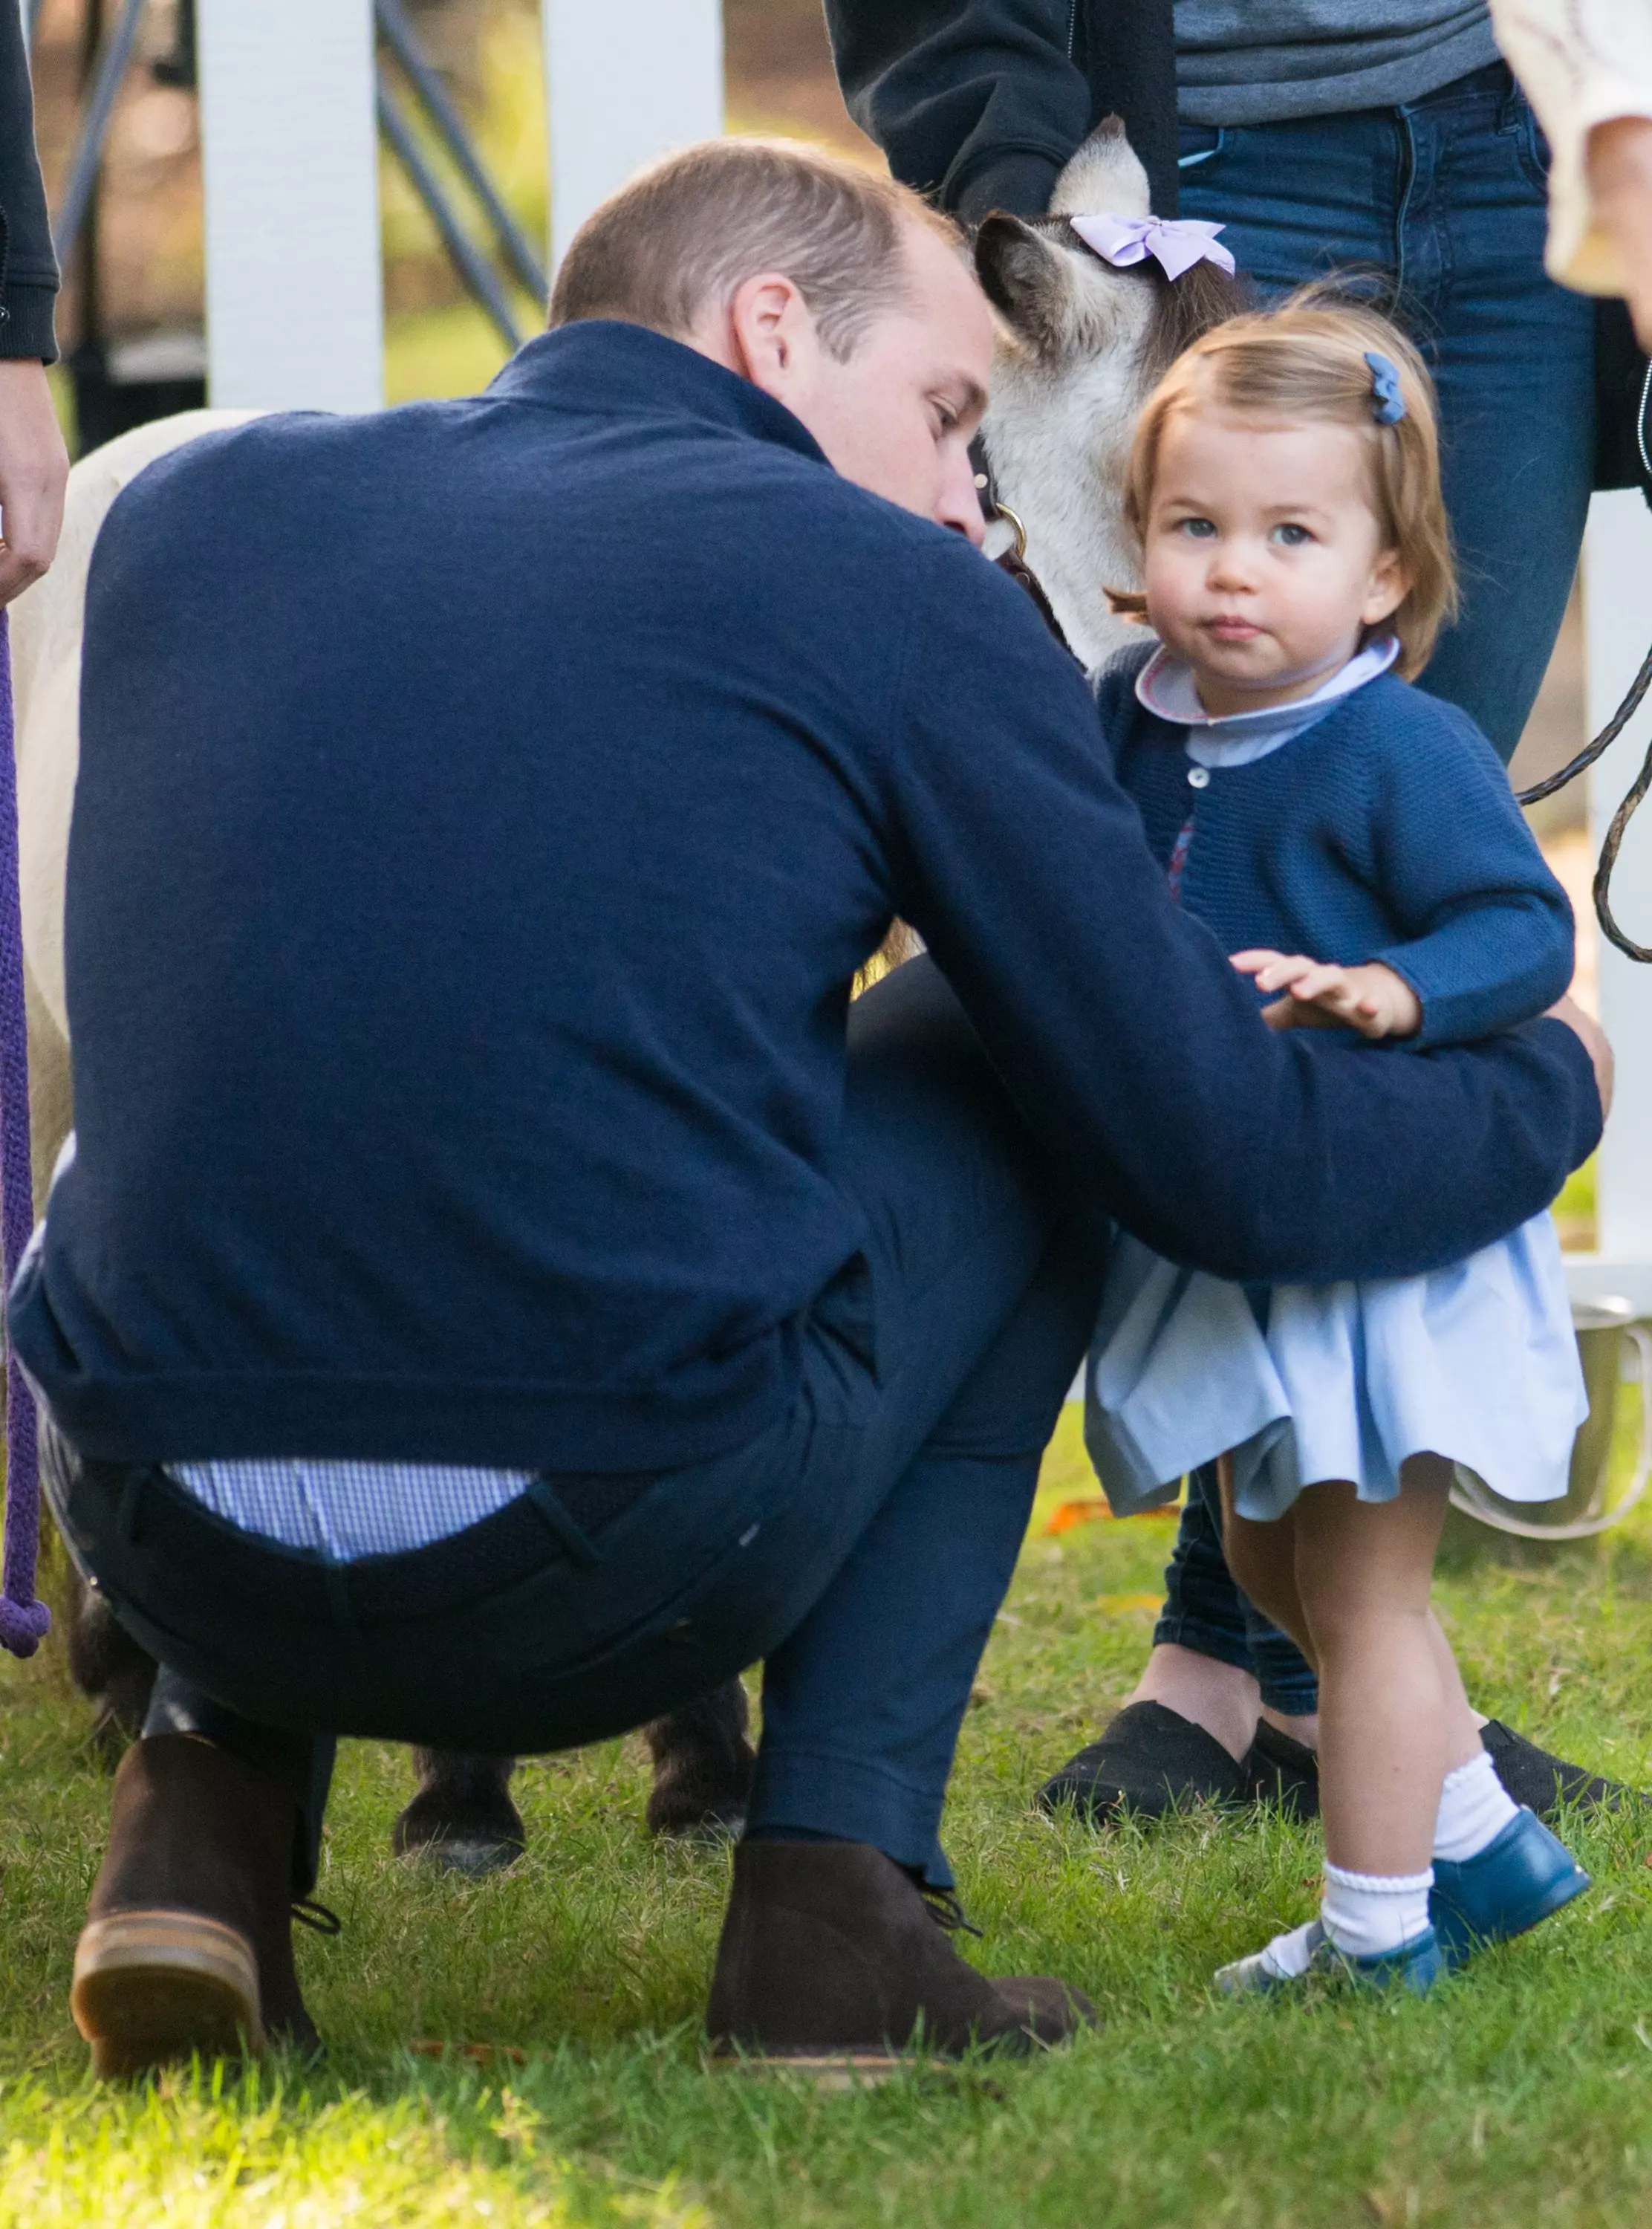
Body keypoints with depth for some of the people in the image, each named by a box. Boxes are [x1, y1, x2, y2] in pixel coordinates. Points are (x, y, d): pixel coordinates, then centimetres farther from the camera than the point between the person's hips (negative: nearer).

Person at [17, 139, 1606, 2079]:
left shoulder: (189, 506, 15)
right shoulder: (896, 598, 4)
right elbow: (1230, 1168, 8)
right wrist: (1550, 1083, 29)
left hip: (158, 1537, 4)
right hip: (621, 1577, -4)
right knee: (1020, 1070, 22)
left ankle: (214, 1787, 14)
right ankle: (834, 1883, 12)